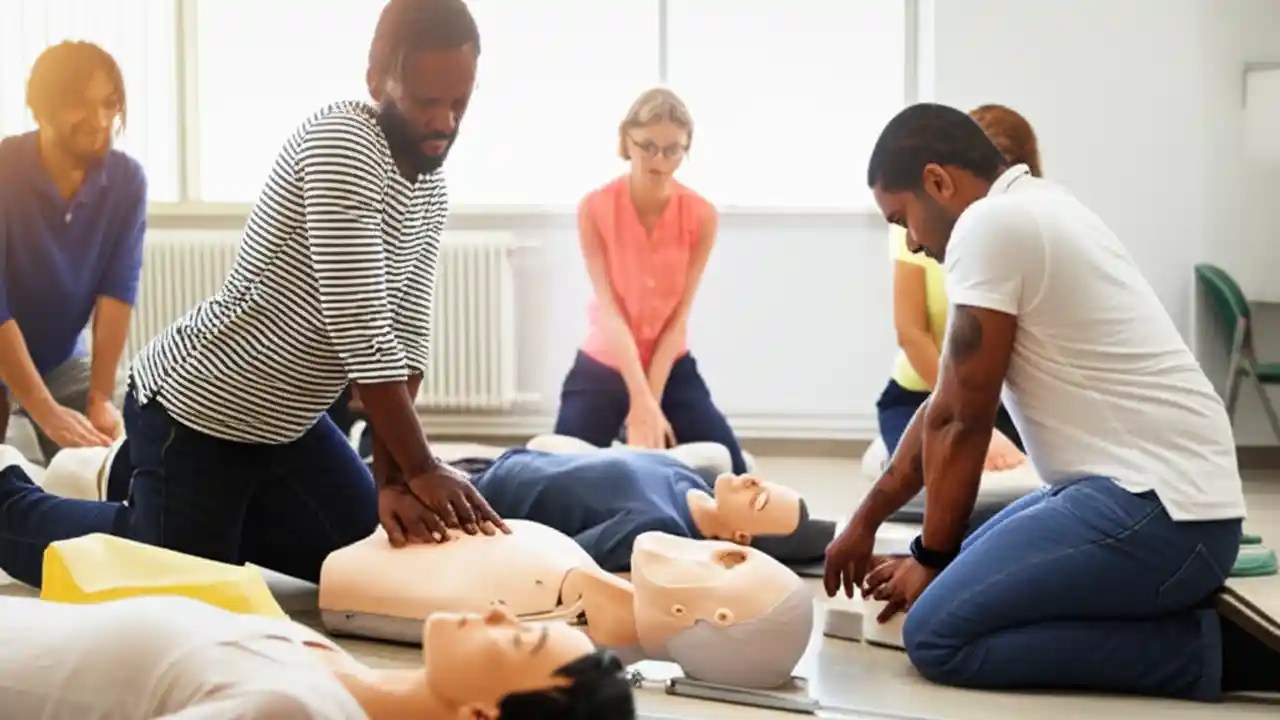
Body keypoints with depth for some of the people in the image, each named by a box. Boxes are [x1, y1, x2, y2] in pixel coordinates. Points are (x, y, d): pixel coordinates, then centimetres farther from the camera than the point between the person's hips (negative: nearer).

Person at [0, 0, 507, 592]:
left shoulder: (429, 183, 1)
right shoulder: (341, 142, -25)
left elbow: (405, 333, -5)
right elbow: (359, 329, -29)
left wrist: (392, 476, -14)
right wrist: (420, 468, -26)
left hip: (284, 418, 9)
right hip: (195, 409, -9)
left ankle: (143, 483, 27)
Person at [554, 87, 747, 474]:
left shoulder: (701, 216, -12)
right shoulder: (595, 209, -15)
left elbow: (678, 317, -13)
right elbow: (610, 312, -21)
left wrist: (650, 402, -20)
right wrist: (641, 403, -30)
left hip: (673, 369, 1)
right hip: (602, 369, -1)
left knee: (735, 482, -10)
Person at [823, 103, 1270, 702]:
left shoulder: (990, 225, -13)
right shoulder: (1027, 212, 17)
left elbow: (960, 419, -8)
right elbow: (946, 406, 22)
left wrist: (931, 555, 5)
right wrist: (865, 522, 26)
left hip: (1157, 510, -10)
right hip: (1151, 490, 10)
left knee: (938, 633, -15)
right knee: (963, 586, 18)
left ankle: (1202, 650, -9)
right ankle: (1170, 611, 10)